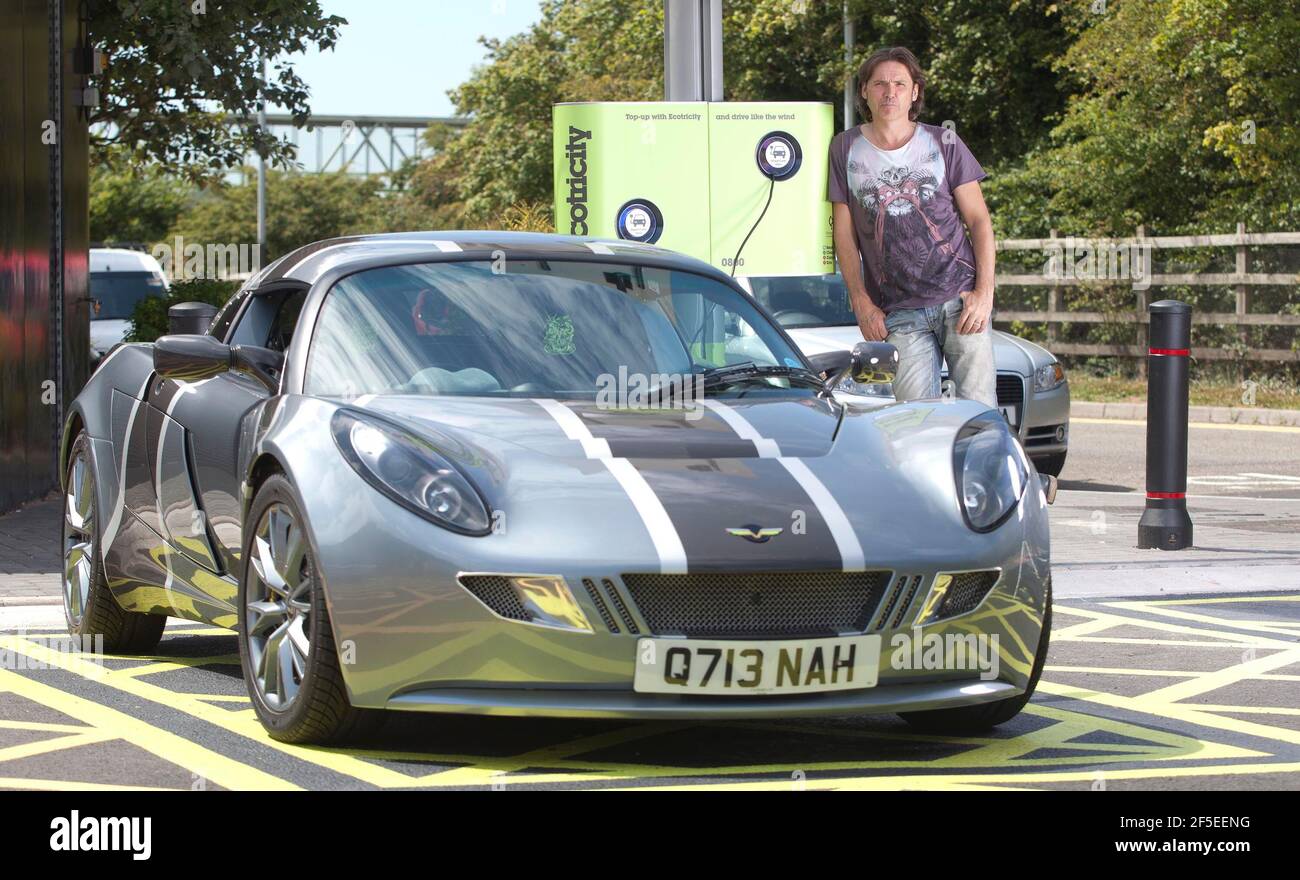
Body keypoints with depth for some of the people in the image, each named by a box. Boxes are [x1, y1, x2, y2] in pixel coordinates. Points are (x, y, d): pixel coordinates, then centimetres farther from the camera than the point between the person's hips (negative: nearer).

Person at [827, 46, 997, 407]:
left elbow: (979, 220, 8)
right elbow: (844, 233, 10)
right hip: (899, 315, 0)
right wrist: (861, 303, 1)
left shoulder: (943, 143, 8)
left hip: (960, 300, 0)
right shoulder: (846, 149, 9)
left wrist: (984, 290, -4)